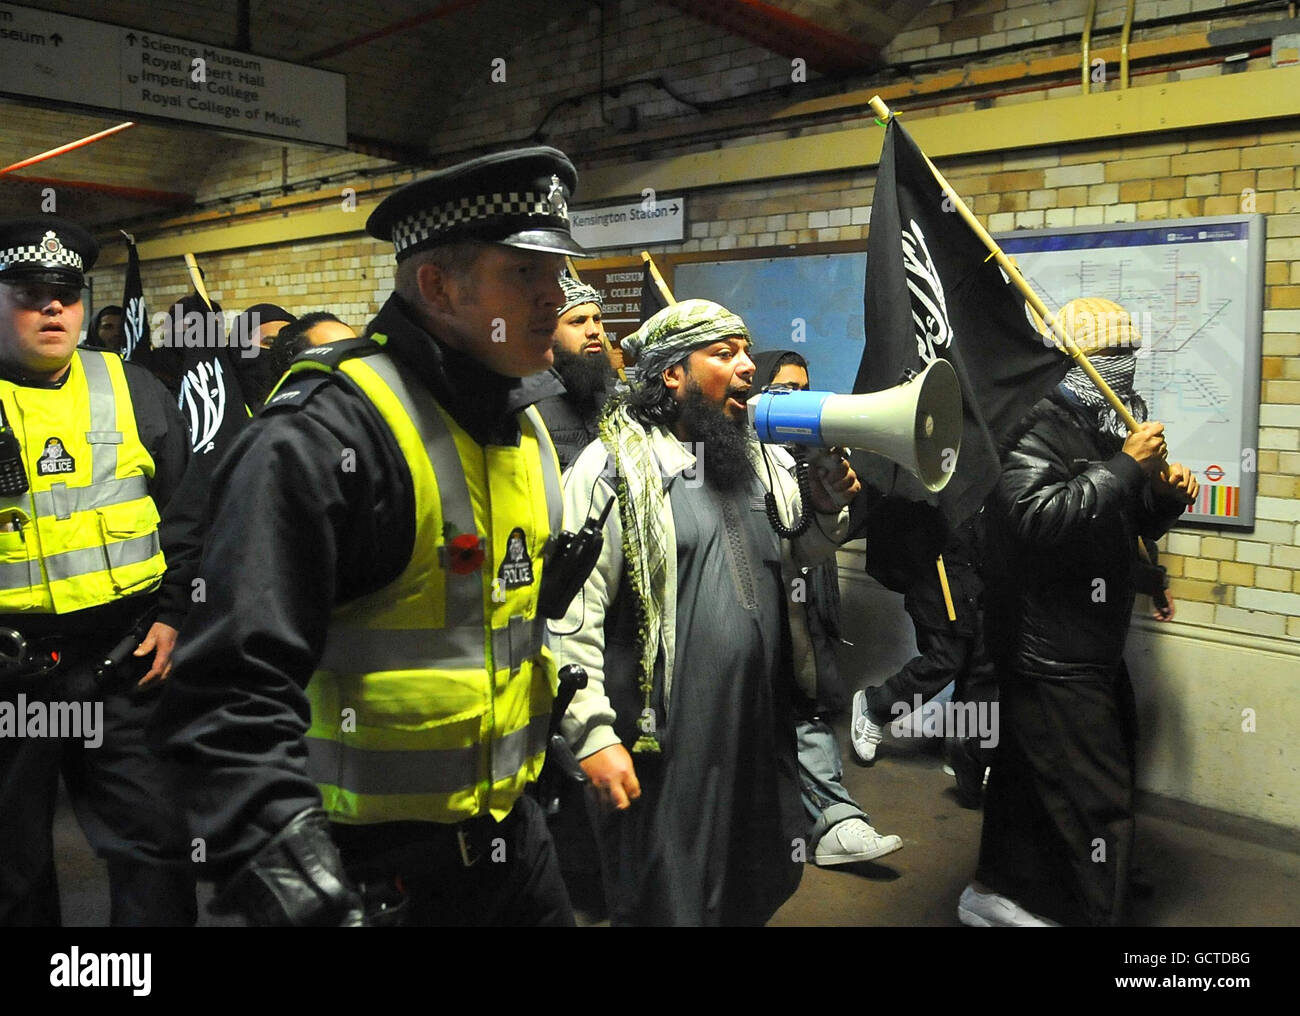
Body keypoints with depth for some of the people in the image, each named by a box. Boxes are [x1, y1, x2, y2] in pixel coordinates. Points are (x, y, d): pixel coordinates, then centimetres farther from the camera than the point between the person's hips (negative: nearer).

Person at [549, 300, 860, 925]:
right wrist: (594, 732, -18)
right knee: (669, 905, 9)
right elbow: (573, 611, -16)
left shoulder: (761, 455, 9)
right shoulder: (614, 466, -12)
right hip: (663, 740, -6)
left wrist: (827, 507, 0)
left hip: (763, 727, 7)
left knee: (761, 894, 21)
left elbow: (794, 558, 20)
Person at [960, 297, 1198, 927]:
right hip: (1052, 657, -10)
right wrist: (1125, 466, -27)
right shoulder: (1037, 428, -16)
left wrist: (1167, 494, 1)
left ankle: (994, 893, 35)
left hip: (1089, 652, 10)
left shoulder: (1102, 429, 15)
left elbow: (1130, 526, 21)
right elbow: (1038, 518, -32)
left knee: (1032, 777, 20)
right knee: (1099, 803, -4)